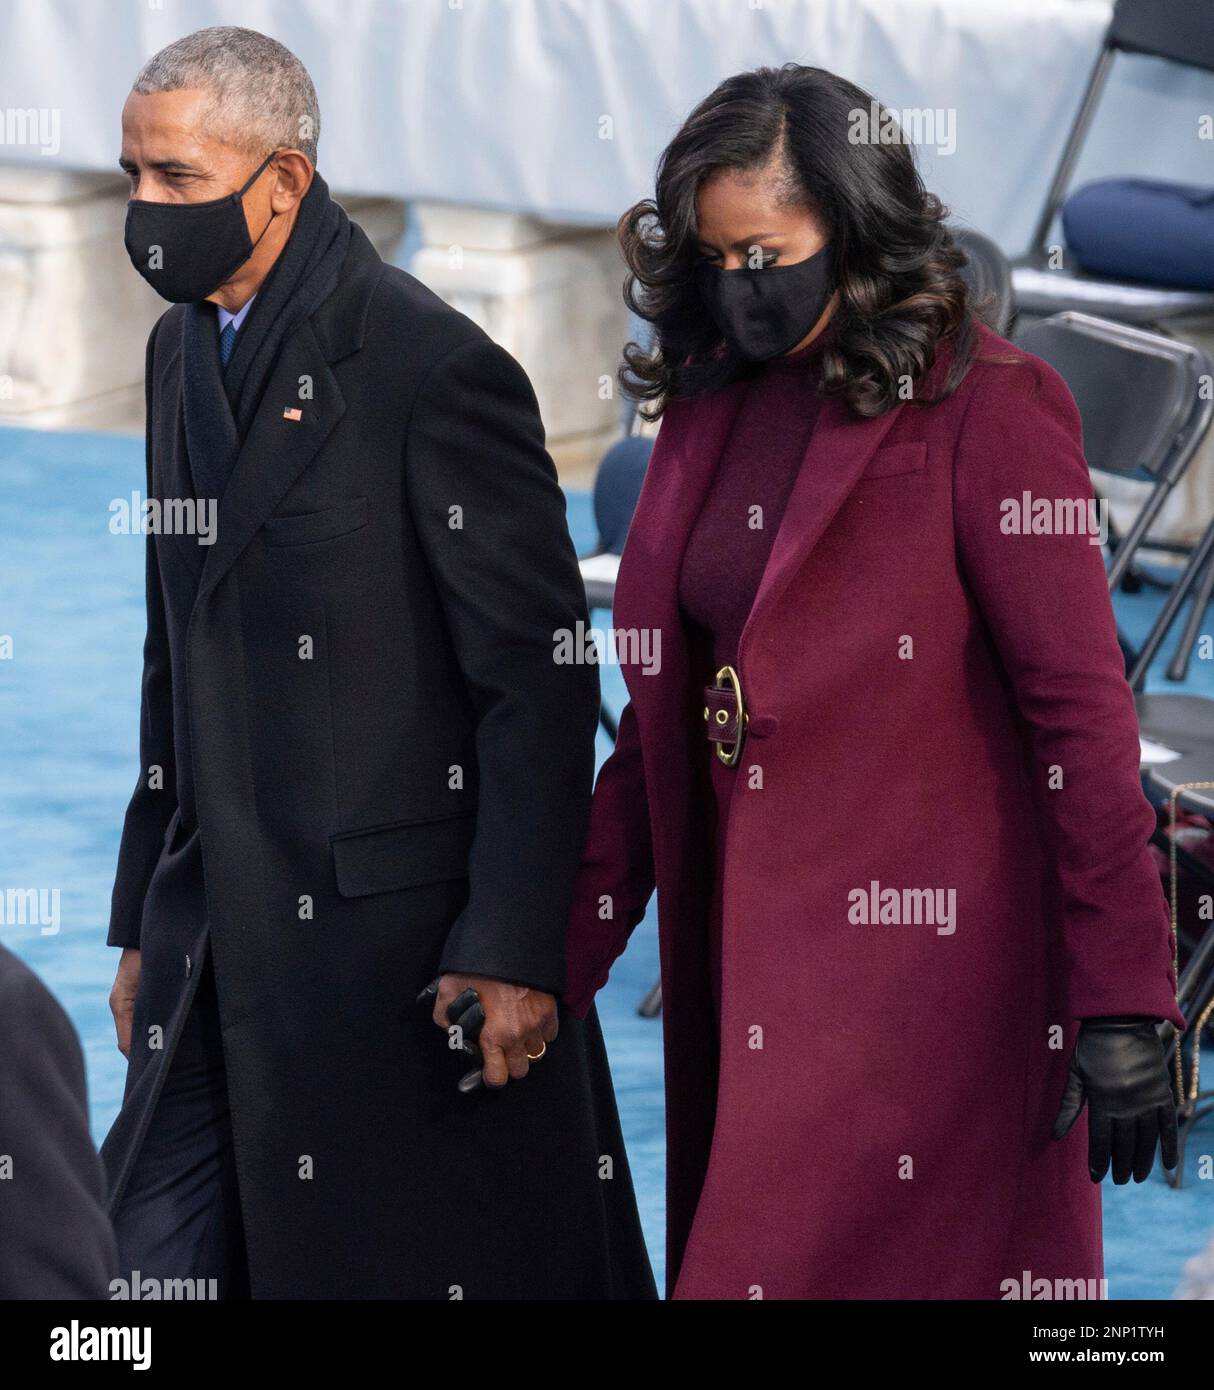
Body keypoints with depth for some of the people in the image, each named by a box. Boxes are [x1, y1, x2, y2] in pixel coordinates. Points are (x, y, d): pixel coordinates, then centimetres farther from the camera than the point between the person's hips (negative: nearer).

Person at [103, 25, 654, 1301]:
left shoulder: (432, 369, -12)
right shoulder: (182, 351, 13)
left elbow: (540, 682, -13)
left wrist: (513, 954, -17)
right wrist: (146, 924, 17)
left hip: (392, 938, -7)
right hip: (218, 942, 7)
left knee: (409, 1266, 0)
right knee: (166, 1261, 4)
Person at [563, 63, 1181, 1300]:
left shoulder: (982, 406, -11)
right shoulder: (709, 407, 10)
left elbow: (1079, 713, -13)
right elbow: (661, 717, 14)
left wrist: (1122, 1004, -15)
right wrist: (558, 964, 8)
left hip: (918, 956, -7)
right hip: (750, 953, 7)